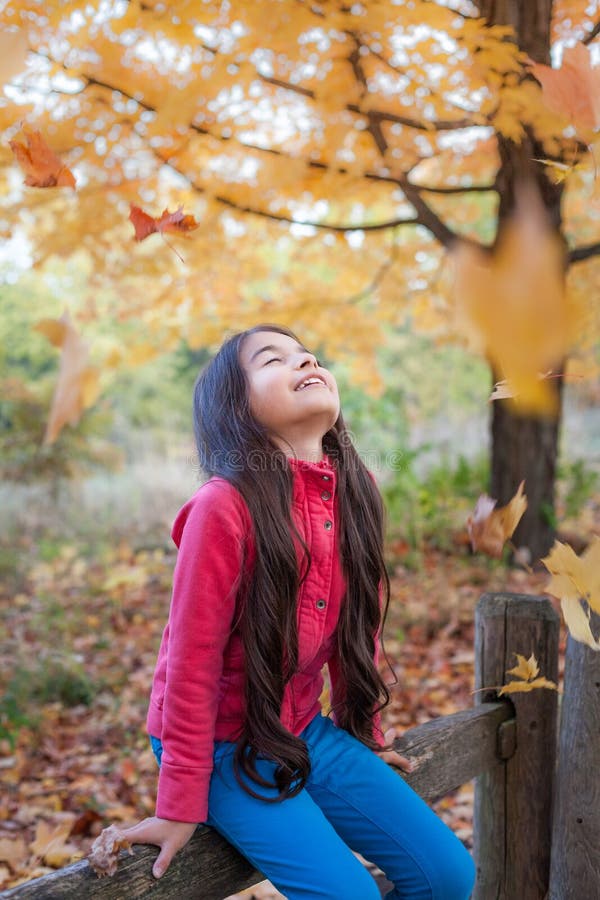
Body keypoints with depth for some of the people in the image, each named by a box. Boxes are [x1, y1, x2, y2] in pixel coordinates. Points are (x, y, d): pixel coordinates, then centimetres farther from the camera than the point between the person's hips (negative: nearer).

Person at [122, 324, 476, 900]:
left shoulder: (355, 491, -3)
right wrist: (181, 806, -13)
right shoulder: (225, 506, -24)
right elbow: (193, 661, -19)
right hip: (226, 745, -6)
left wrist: (364, 734, 17)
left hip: (308, 732, 7)